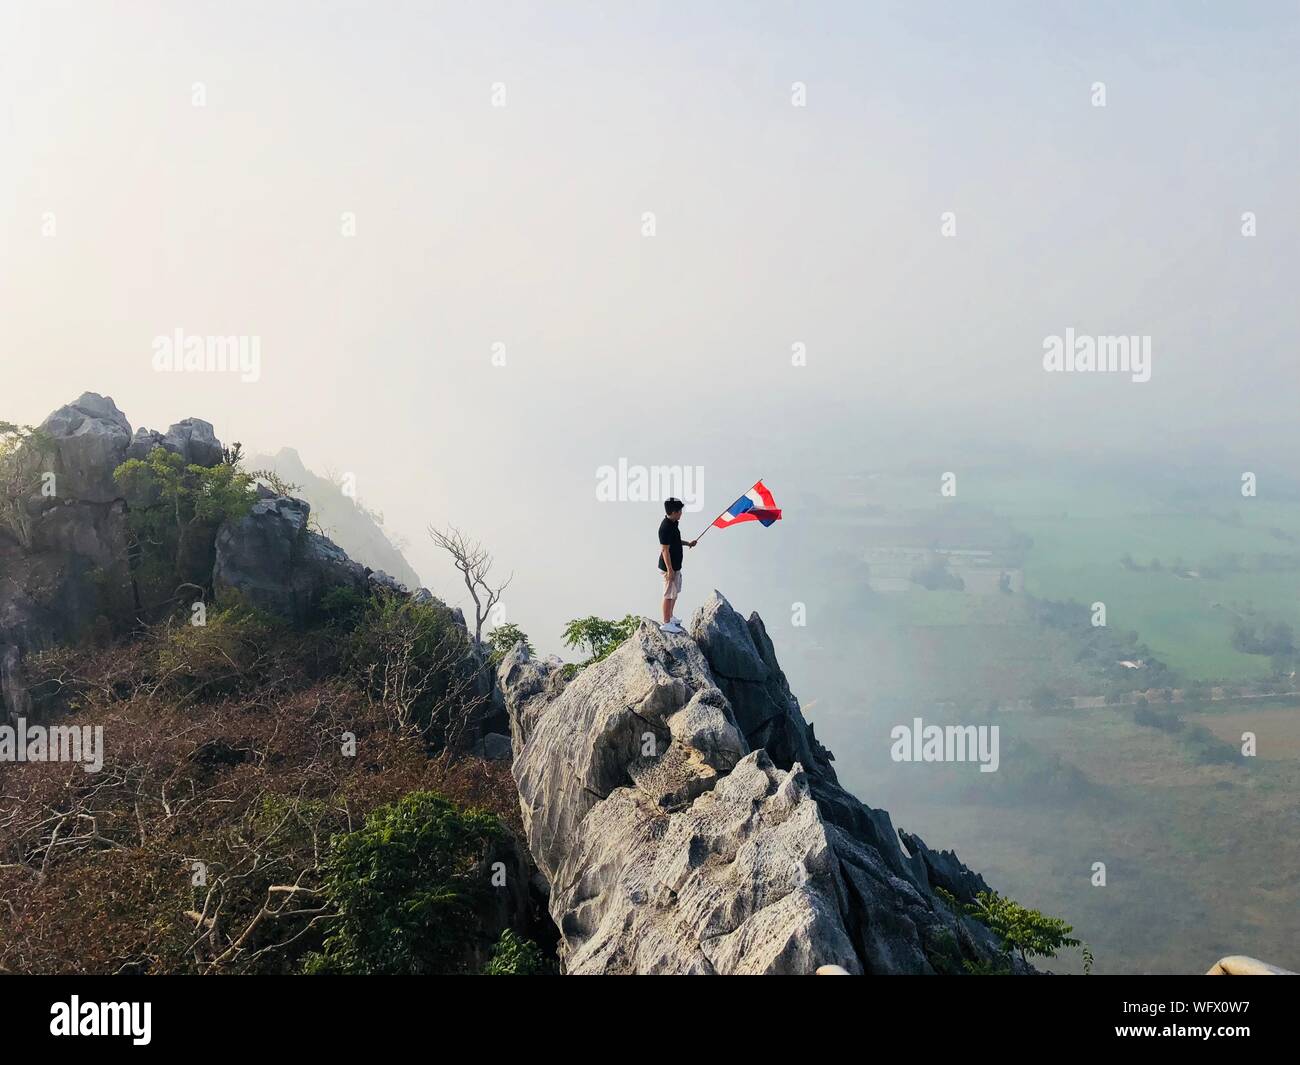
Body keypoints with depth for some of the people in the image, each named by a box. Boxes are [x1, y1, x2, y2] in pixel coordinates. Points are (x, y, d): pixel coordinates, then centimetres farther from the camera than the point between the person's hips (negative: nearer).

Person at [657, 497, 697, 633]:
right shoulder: (666, 528, -26)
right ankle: (666, 623, 9)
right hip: (670, 567, -10)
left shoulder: (672, 523, 5)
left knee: (675, 591, 23)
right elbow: (665, 550, -25)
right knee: (669, 595, 0)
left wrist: (688, 543, 13)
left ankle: (670, 616, 38)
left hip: (676, 566, 10)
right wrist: (670, 570, -24)